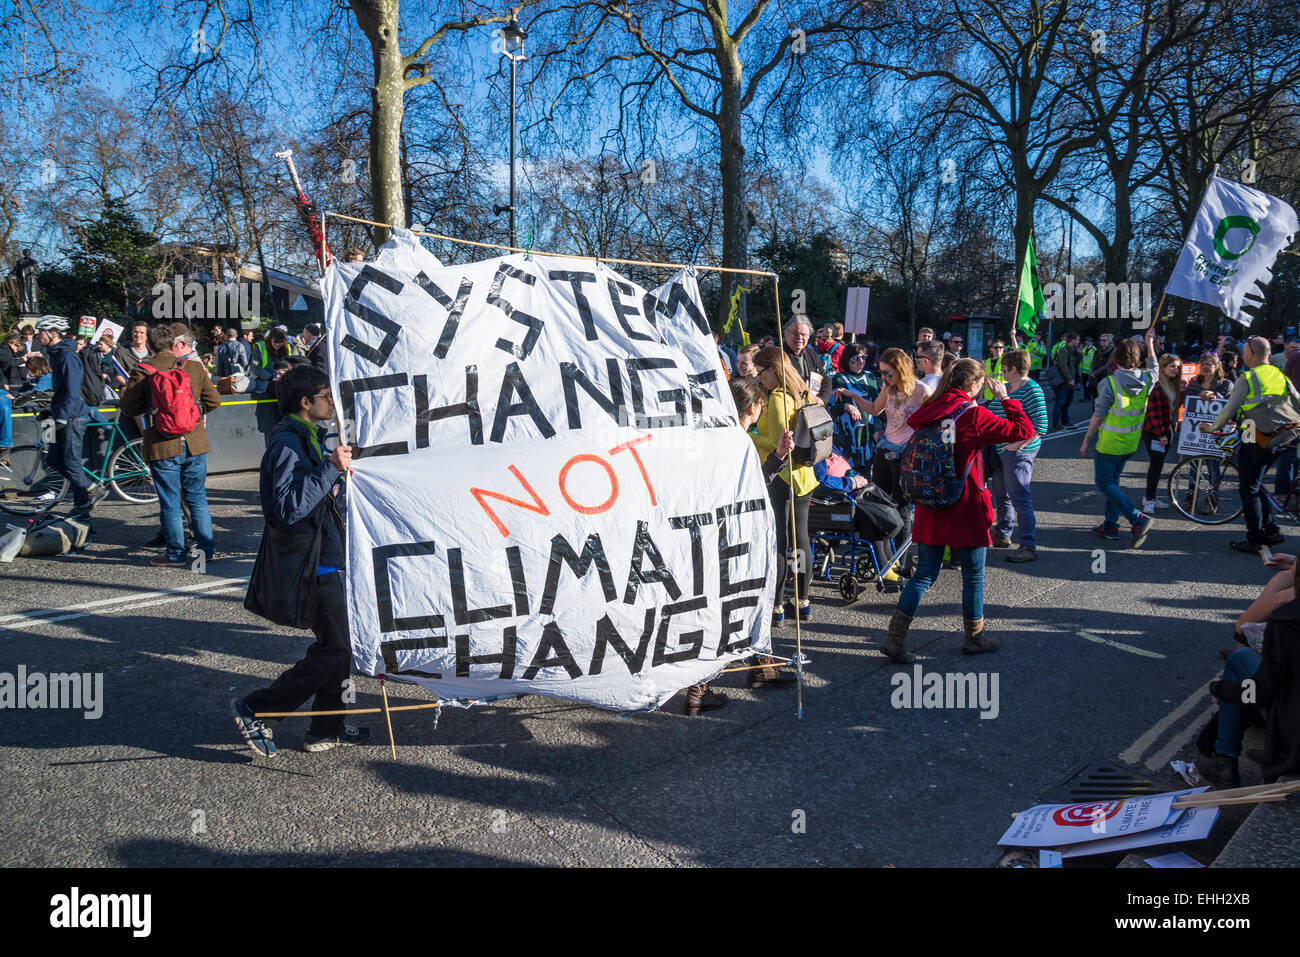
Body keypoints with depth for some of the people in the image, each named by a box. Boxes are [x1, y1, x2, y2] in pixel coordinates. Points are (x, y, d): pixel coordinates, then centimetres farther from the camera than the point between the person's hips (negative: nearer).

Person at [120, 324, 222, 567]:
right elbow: (213, 400, 3)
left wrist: (152, 405, 13)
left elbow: (129, 407, -5)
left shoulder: (143, 372, -6)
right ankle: (206, 548, 19)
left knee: (170, 502, 6)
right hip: (194, 444, 3)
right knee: (197, 498, 14)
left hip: (162, 446, -3)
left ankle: (176, 554, 11)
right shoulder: (194, 367, 1)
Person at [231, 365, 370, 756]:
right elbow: (289, 508, -30)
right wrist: (331, 469, -29)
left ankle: (326, 730, 25)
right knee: (335, 650, -6)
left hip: (325, 559, 10)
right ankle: (255, 709, 5)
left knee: (336, 644, 15)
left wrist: (337, 482, 11)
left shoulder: (309, 438, 15)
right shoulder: (287, 444, -18)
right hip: (311, 563, -10)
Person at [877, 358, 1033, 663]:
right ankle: (974, 638, 27)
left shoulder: (929, 412, 2)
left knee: (924, 573, 11)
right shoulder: (974, 415, -14)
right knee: (973, 575, 13)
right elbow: (1025, 431, -12)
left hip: (929, 508, 6)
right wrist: (1005, 398, -2)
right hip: (964, 510, -5)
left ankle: (895, 637, 4)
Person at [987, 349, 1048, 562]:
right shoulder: (1005, 388, 12)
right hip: (999, 450, 9)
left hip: (1018, 452, -9)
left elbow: (1041, 425, -19)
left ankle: (1029, 546, -6)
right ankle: (1002, 535, 35)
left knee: (1019, 498, -9)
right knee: (1000, 494, 19)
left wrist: (1019, 444, -21)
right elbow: (994, 414, 27)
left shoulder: (1032, 390, -14)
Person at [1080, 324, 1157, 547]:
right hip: (1131, 444, 7)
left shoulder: (1109, 383, -19)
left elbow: (1097, 417, -15)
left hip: (1109, 444, -7)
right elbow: (1153, 367, 24)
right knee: (1113, 481, 18)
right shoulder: (1146, 380, -2)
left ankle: (1138, 519, -15)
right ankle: (1110, 525, 22)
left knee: (1104, 483, -1)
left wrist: (1086, 441, -5)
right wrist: (1149, 342, 35)